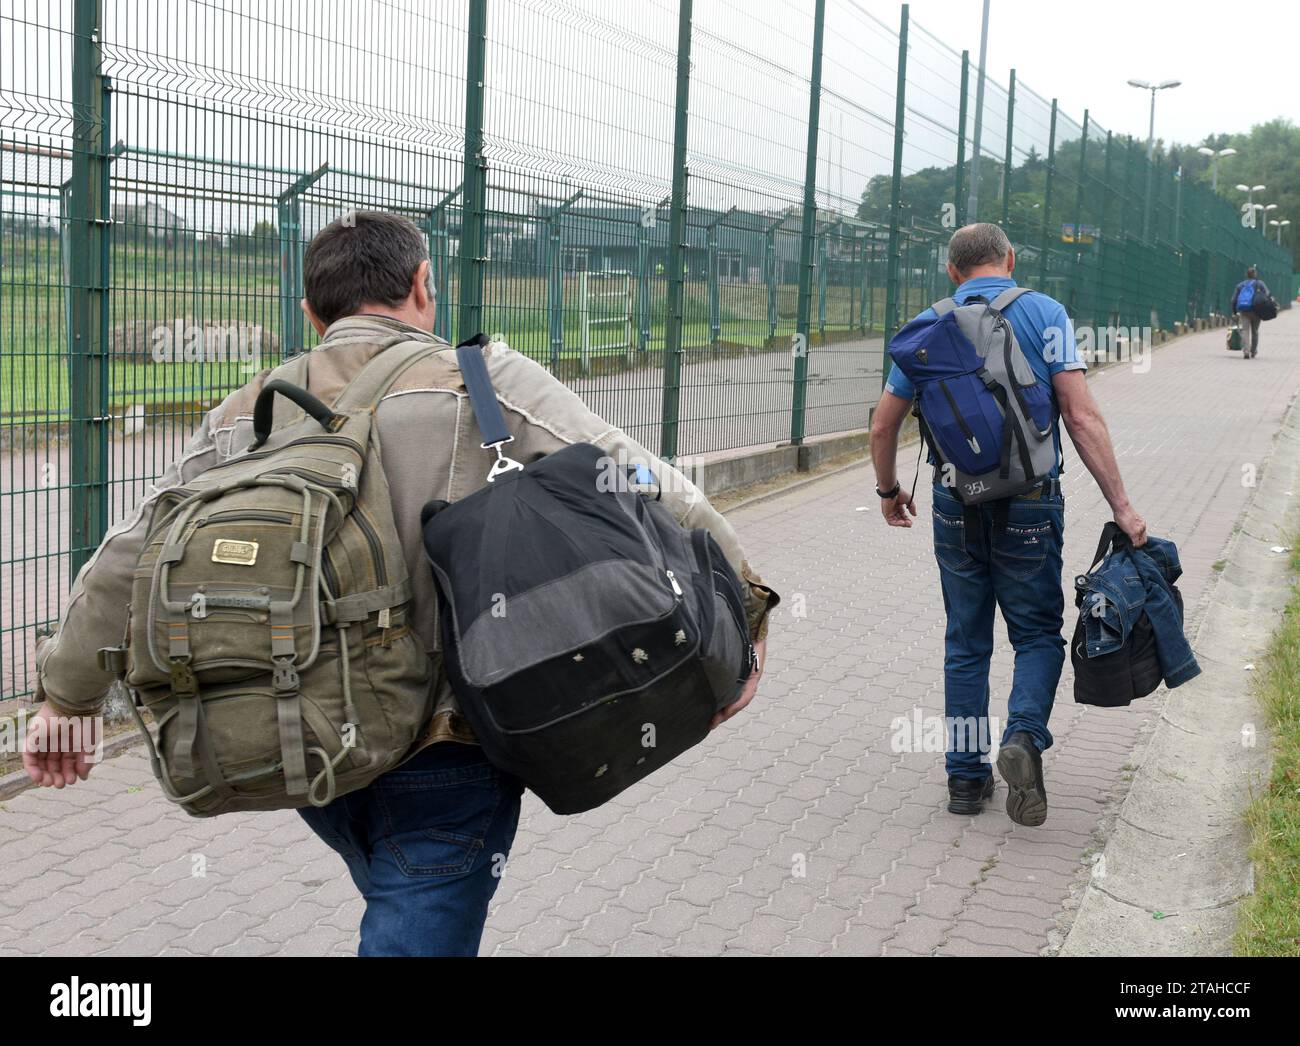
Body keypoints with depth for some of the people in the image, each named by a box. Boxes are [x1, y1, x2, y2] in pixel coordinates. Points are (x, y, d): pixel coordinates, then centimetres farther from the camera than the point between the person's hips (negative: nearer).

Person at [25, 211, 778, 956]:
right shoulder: (489, 384, -8)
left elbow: (130, 564, 8)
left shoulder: (249, 415, 5)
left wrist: (68, 697, 20)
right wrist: (742, 608, -3)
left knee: (412, 913, 29)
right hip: (444, 756, -5)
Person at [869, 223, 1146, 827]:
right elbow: (1082, 417, -12)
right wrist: (1121, 505, -10)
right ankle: (1024, 736, -14)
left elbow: (884, 425, 7)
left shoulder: (927, 327, 5)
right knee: (1037, 633, 11)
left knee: (965, 641, 14)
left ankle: (966, 775, 17)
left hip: (955, 505, 3)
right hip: (1029, 505, -2)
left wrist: (889, 491, 24)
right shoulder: (1044, 314, -4)